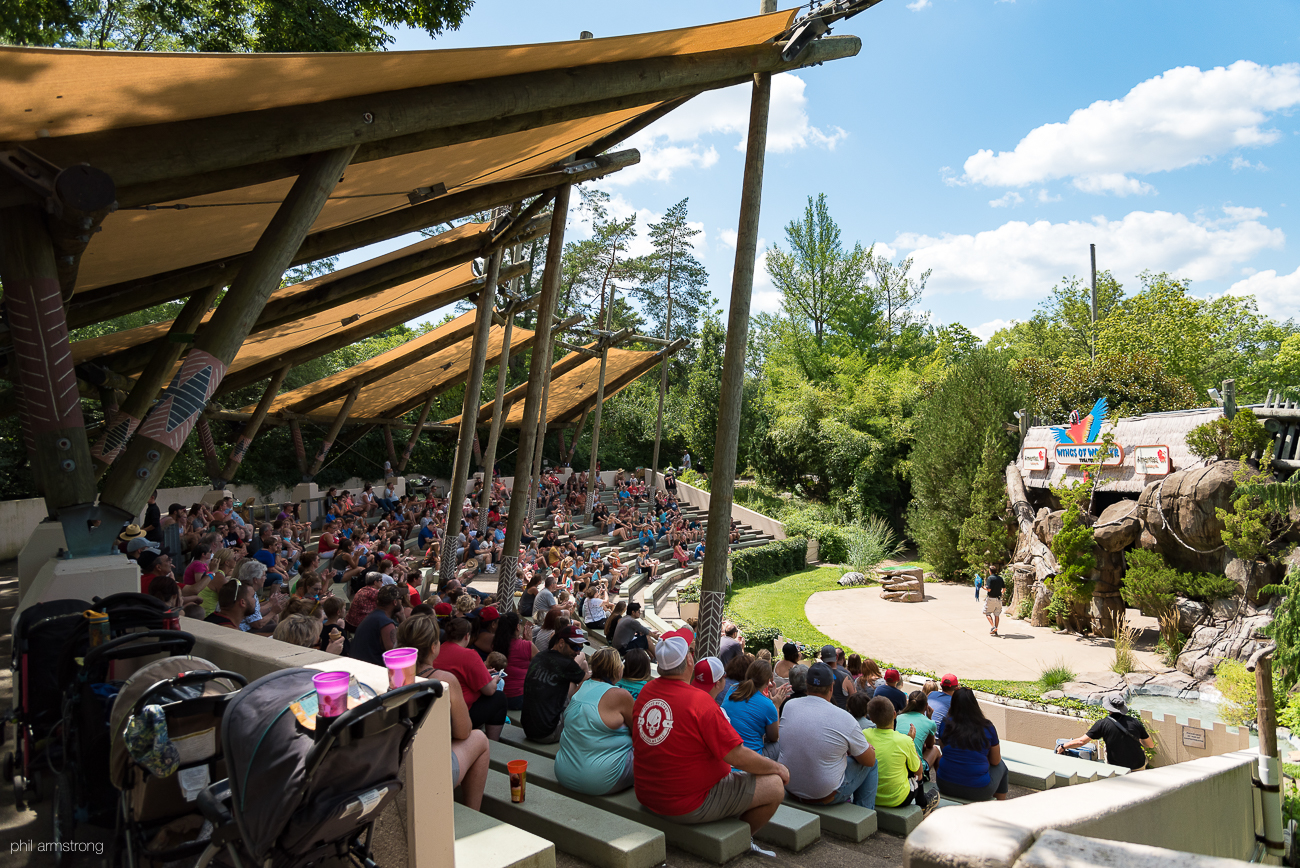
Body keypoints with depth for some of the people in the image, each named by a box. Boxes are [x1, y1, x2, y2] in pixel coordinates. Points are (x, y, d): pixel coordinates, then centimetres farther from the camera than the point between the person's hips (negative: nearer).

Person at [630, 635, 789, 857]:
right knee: (774, 786, -2)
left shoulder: (645, 692, -3)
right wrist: (777, 768, -3)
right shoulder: (699, 701, -24)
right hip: (689, 806, -8)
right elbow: (738, 757, -20)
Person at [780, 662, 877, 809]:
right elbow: (870, 760, -6)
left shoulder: (789, 706, -7)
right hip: (825, 795, -5)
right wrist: (850, 749, 16)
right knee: (871, 764, 18)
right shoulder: (844, 718, -20)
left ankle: (847, 800, 40)